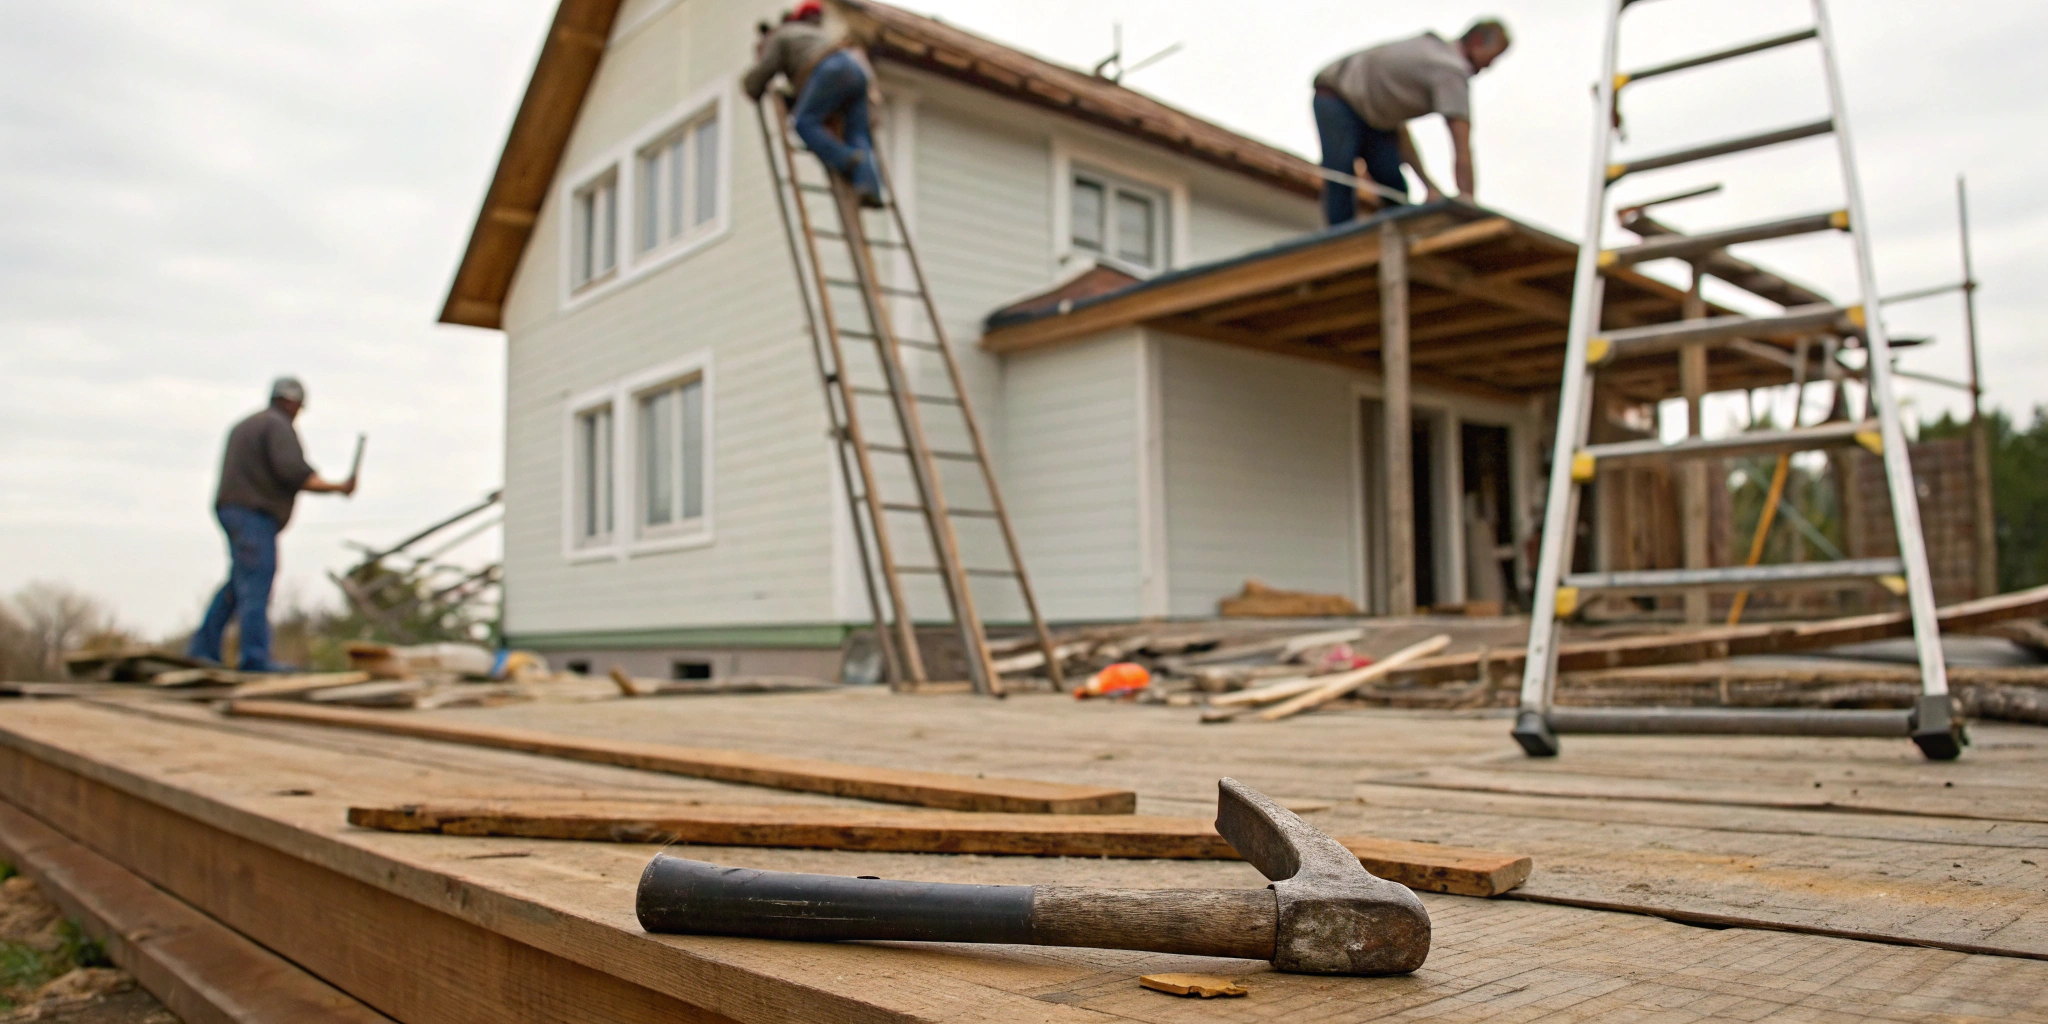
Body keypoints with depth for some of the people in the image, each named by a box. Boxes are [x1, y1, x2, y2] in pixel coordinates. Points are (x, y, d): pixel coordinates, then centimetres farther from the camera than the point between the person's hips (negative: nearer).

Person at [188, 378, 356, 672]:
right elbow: (294, 471, -22)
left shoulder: (244, 426, 22)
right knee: (255, 587, -11)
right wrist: (338, 488, -17)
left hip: (232, 511, 10)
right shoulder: (279, 426, -9)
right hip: (254, 515, -10)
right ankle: (255, 658, -12)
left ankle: (204, 648, 16)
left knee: (237, 586, 15)